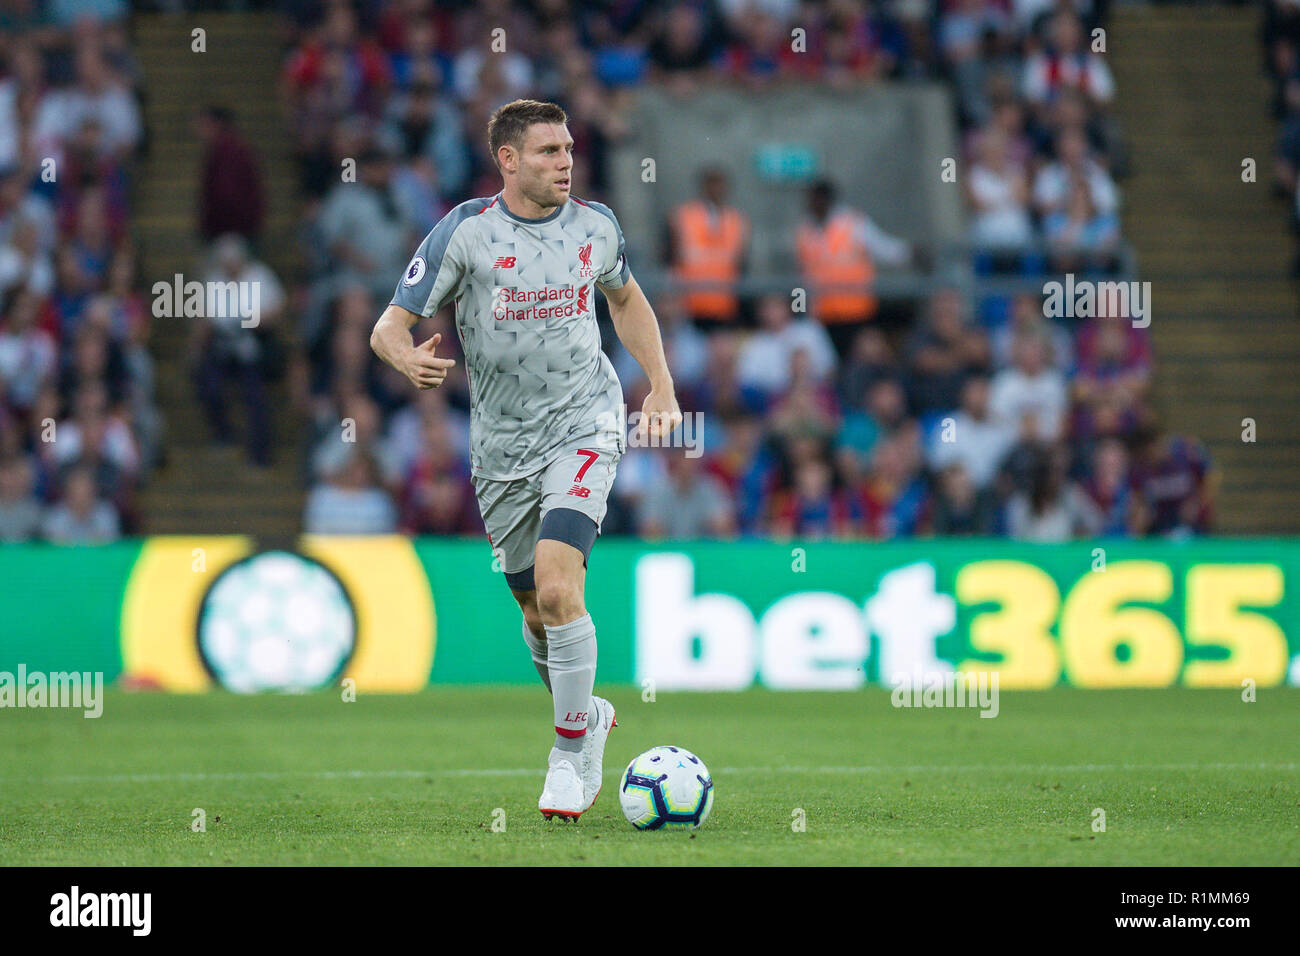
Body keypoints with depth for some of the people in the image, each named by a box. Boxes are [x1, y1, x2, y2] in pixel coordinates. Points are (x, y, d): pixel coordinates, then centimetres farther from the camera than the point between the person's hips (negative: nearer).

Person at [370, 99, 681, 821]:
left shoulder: (595, 226, 2)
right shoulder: (465, 232, -7)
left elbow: (625, 298, 23)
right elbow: (387, 328, -8)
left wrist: (661, 389, 15)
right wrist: (409, 358, -32)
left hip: (582, 429, -1)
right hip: (502, 447, 1)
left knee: (557, 587, -20)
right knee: (536, 609, 10)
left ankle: (572, 751, -5)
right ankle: (588, 715, 39)